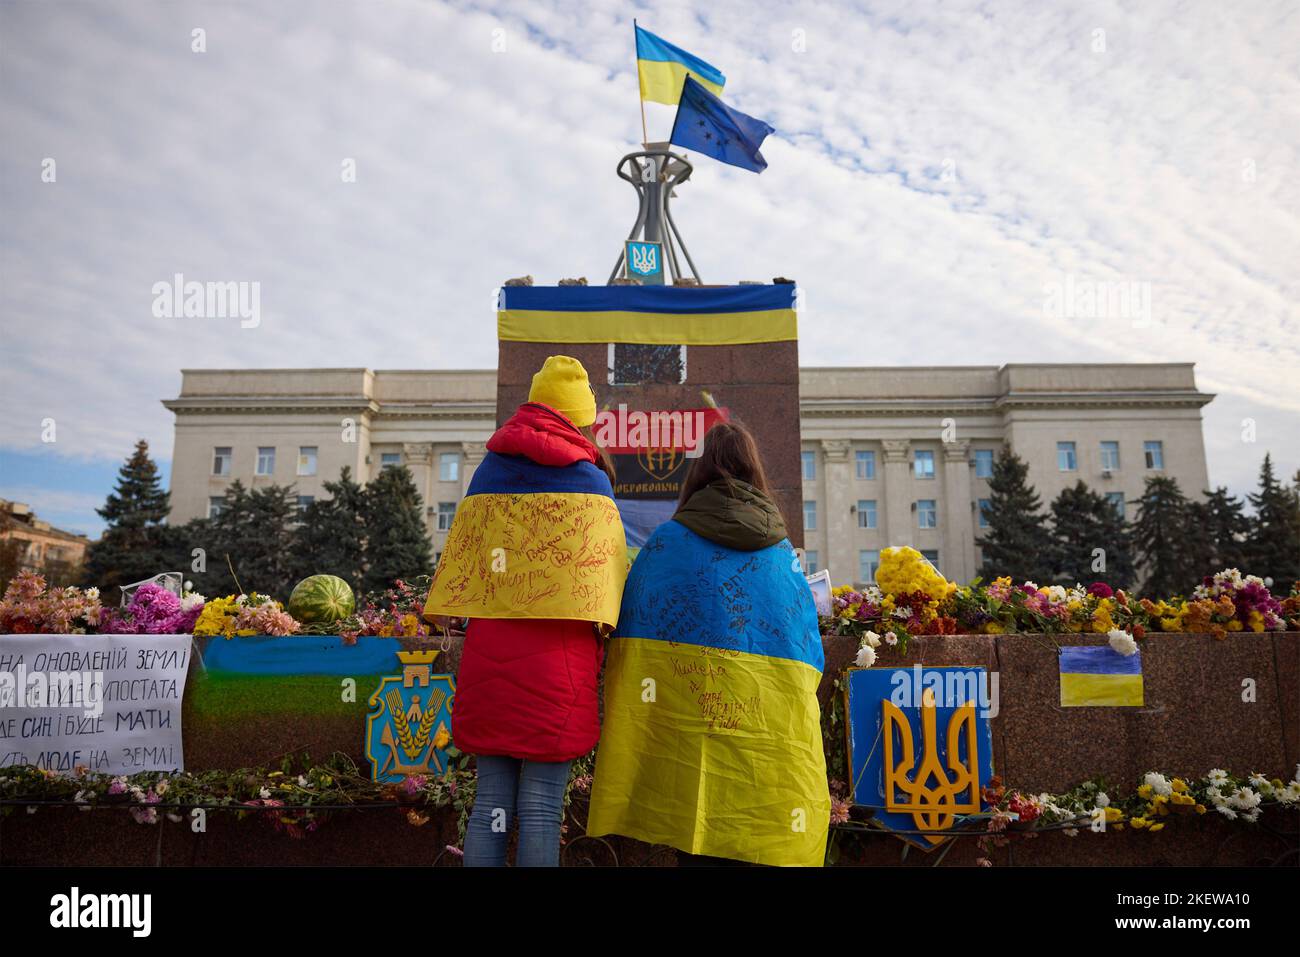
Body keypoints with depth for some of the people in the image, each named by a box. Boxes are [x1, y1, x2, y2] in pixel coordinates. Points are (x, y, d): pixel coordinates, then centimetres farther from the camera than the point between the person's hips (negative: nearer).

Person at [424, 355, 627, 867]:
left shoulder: (488, 472, 12)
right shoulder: (590, 480, 1)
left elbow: (459, 564, 12)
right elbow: (605, 575, 0)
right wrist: (595, 665, 9)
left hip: (487, 651, 4)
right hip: (558, 656, -4)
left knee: (491, 801, 10)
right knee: (542, 808, 2)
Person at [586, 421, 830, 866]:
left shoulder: (668, 540, 2)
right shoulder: (783, 551, 8)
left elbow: (633, 625, 3)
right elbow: (809, 645, 11)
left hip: (691, 714, -1)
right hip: (773, 725, 2)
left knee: (696, 838, 6)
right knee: (759, 846, 9)